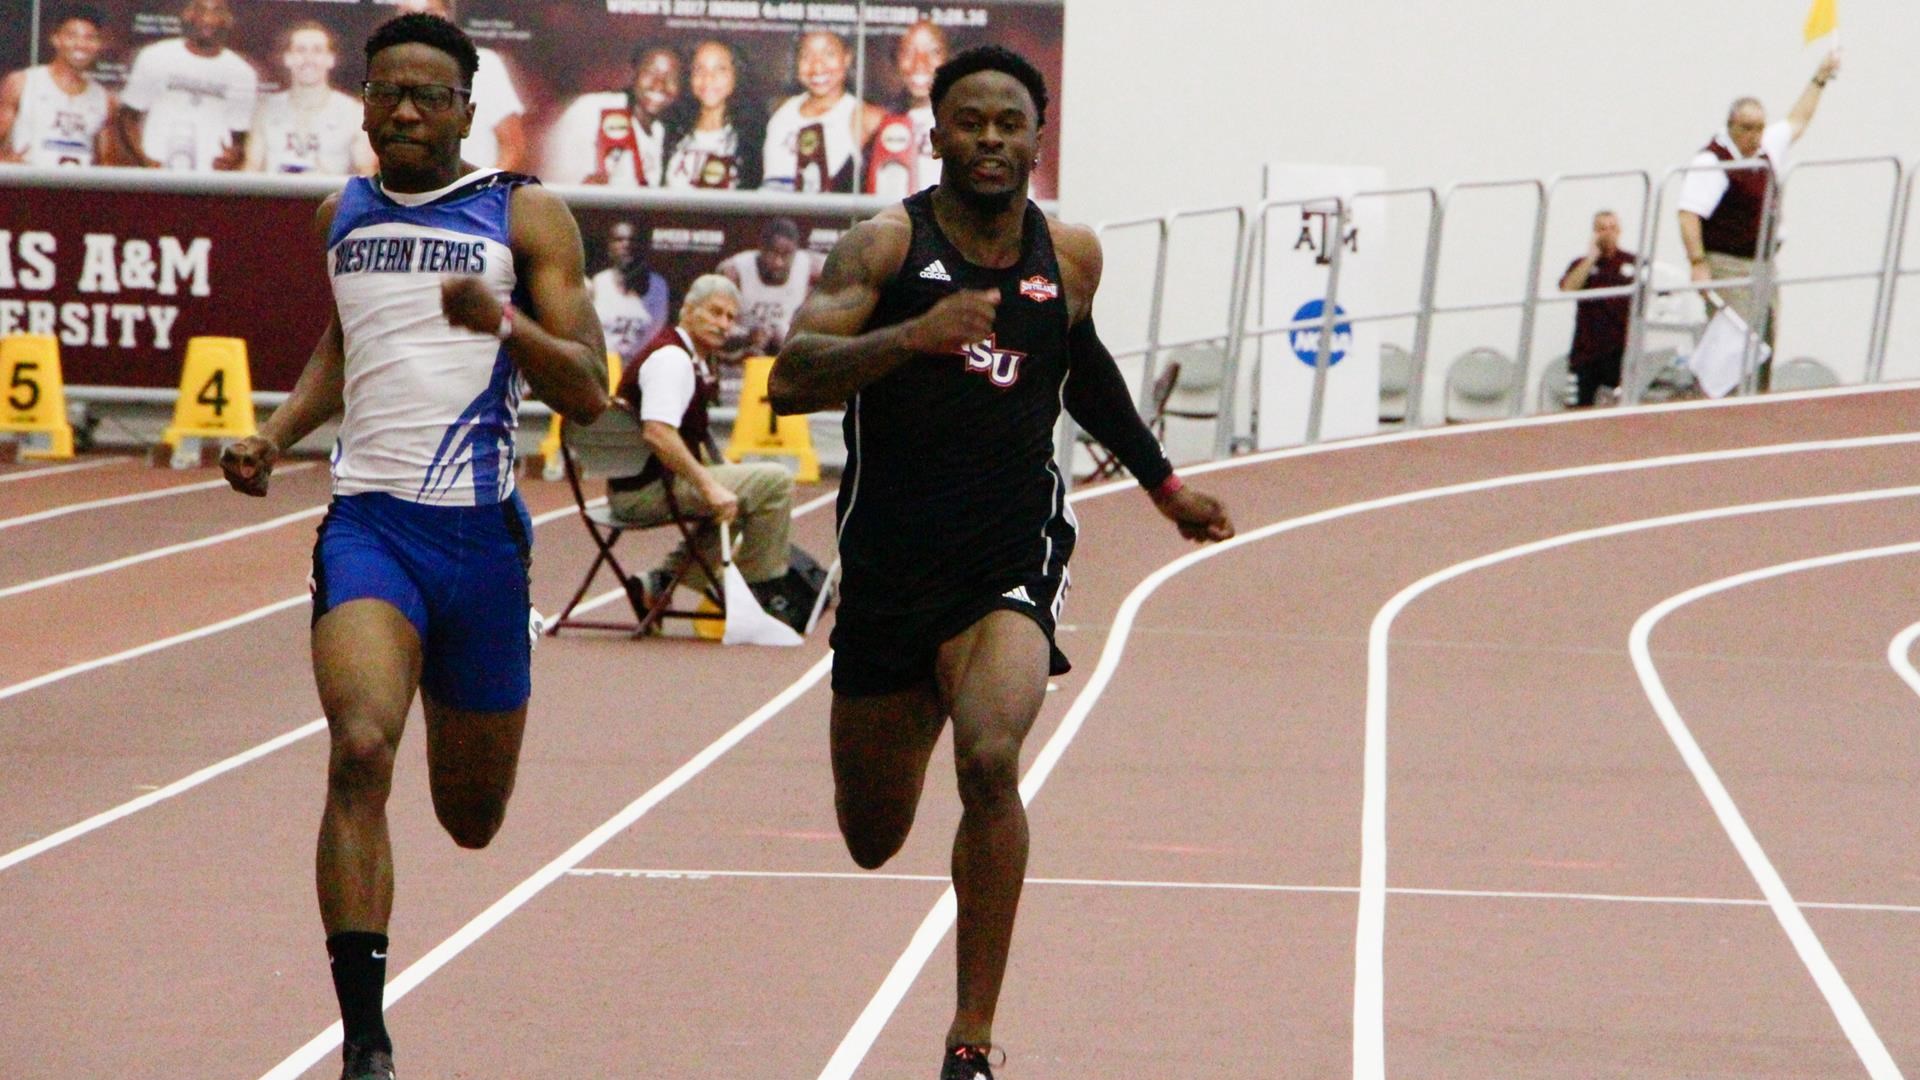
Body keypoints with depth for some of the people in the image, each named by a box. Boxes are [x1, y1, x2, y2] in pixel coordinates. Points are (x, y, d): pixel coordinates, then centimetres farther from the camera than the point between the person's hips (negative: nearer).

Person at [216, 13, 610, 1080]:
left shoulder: (527, 215, 0)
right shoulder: (343, 214, 12)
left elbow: (589, 392, -5)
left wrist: (503, 322, -23)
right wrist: (276, 435, 14)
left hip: (481, 530, -1)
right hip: (368, 520, 1)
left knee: (472, 818, 12)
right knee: (361, 750, -24)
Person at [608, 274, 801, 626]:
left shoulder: (693, 360, 17)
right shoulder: (671, 358, -16)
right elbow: (657, 433, -31)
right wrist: (709, 486, -29)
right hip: (650, 488, -11)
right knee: (774, 482, -15)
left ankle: (670, 575, 18)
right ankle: (759, 590, -4)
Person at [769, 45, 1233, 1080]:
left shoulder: (1070, 255, 4)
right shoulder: (884, 245, -7)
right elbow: (791, 379, -20)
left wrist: (1162, 482, 33)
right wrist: (914, 334, -34)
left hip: (1013, 556, 0)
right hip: (890, 559, 0)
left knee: (990, 760, -29)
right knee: (873, 842, 13)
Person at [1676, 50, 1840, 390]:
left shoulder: (1768, 149, 12)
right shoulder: (1712, 161, -13)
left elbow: (1797, 121, 31)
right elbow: (1689, 213, -19)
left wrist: (1820, 79, 35)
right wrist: (1698, 264, -25)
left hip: (1764, 265, 8)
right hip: (1727, 267, -8)